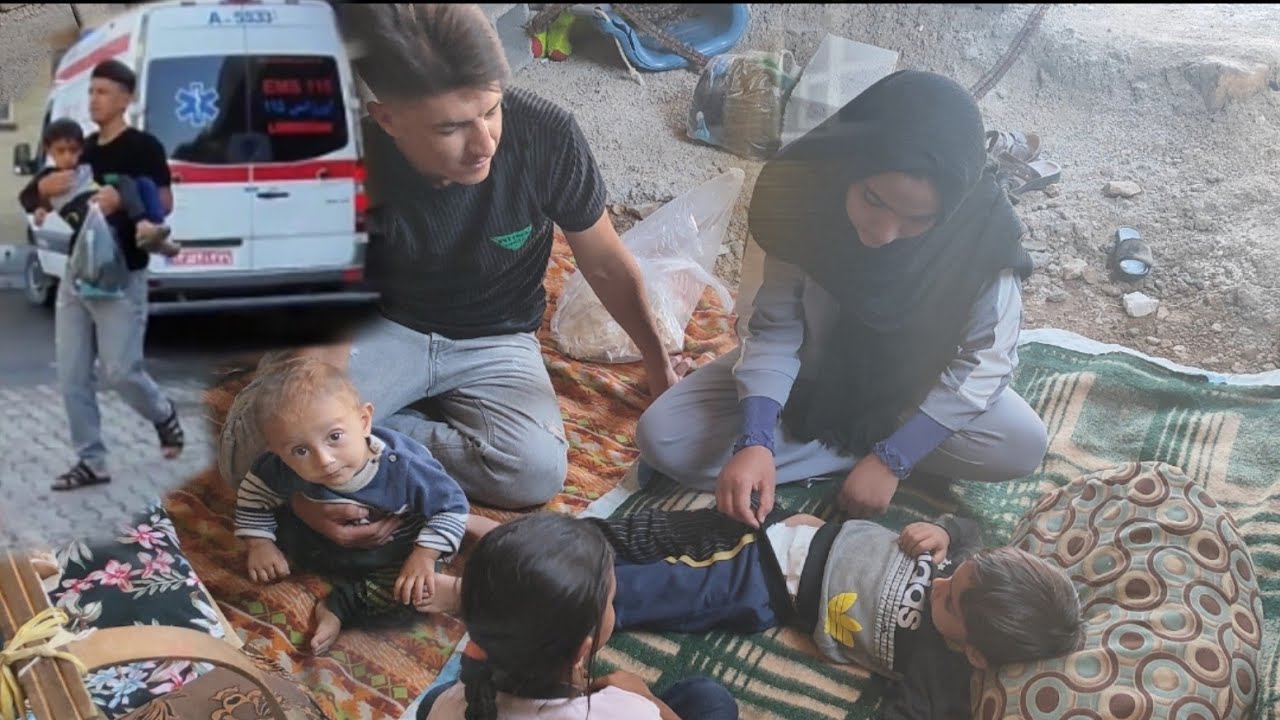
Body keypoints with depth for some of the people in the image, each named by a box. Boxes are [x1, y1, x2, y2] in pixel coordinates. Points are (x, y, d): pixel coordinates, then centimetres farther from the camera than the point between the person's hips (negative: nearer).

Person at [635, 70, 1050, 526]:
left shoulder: (982, 230, -30)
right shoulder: (804, 196, -29)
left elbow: (985, 358, -22)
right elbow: (774, 329, -22)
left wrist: (890, 459, -27)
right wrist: (755, 440, -37)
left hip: (911, 387, 0)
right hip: (809, 369, 1)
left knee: (1025, 446, -27)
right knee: (660, 438, -17)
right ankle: (858, 447, -11)